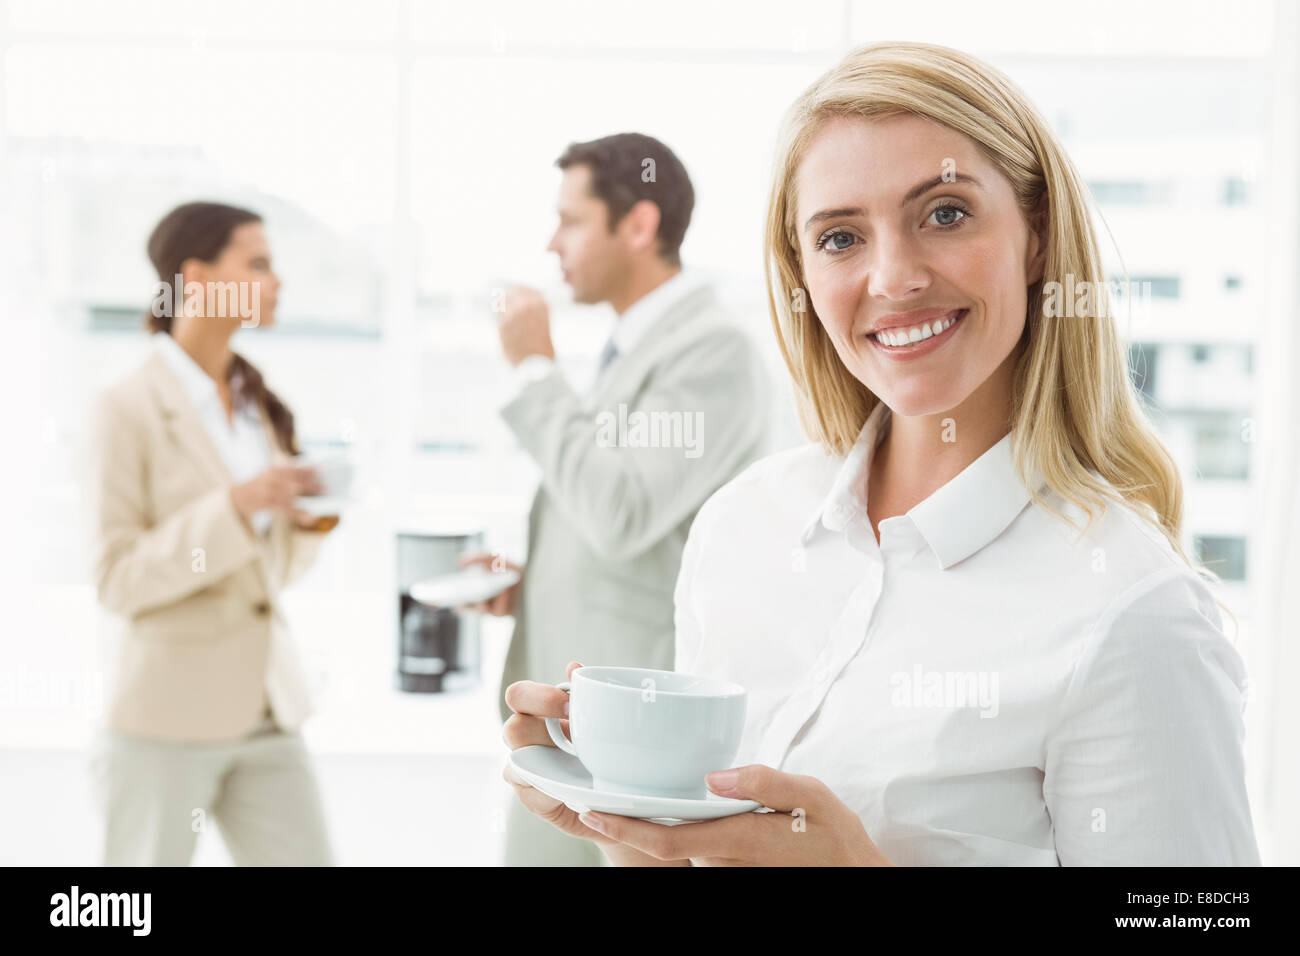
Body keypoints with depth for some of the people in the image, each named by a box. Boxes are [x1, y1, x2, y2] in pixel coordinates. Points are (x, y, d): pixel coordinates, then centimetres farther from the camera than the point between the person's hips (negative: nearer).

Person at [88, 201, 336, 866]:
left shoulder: (259, 403, 9)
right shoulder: (130, 408, -9)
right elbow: (117, 581, -13)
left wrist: (307, 521, -5)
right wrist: (234, 508, -23)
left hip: (264, 710, 6)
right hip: (168, 717, -6)